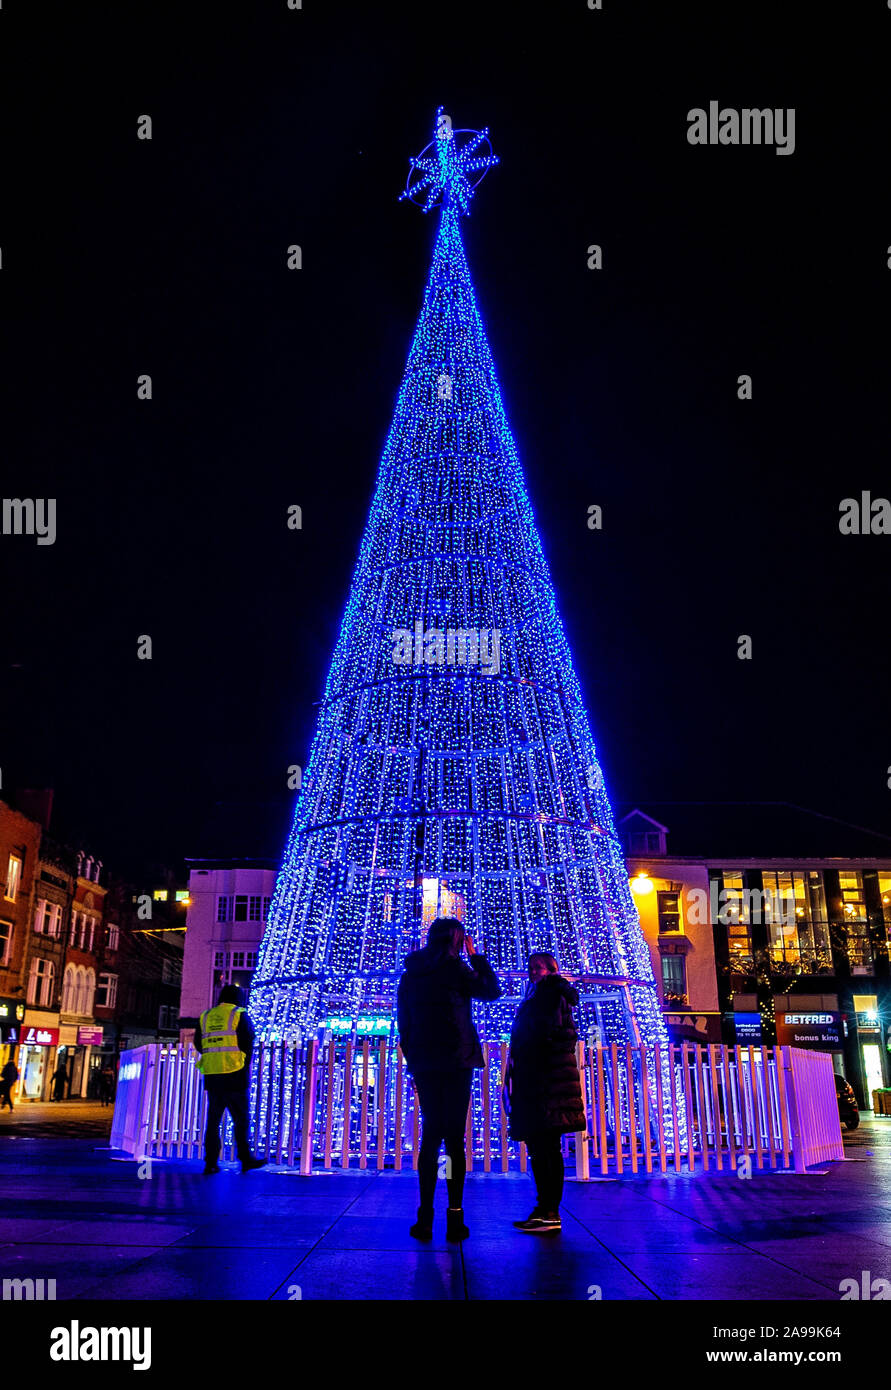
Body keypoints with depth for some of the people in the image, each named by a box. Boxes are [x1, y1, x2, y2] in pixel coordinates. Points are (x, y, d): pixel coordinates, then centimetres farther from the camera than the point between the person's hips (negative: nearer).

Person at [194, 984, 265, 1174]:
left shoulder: (205, 1016, 12)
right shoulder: (239, 1015, -2)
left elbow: (198, 1044, 12)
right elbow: (248, 1042, -6)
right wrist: (245, 1065, 9)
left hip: (211, 1075, 4)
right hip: (235, 1075, -4)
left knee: (213, 1119, 10)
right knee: (241, 1119, 3)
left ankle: (211, 1163, 9)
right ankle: (245, 1160, 5)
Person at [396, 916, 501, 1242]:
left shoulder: (409, 974, 8)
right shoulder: (454, 970, -7)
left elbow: (403, 1023, 11)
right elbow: (492, 991, 4)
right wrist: (475, 955, 8)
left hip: (422, 1065, 4)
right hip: (456, 1062, -4)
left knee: (431, 1134, 11)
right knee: (454, 1137, 1)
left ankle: (425, 1218, 8)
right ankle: (454, 1218, 0)